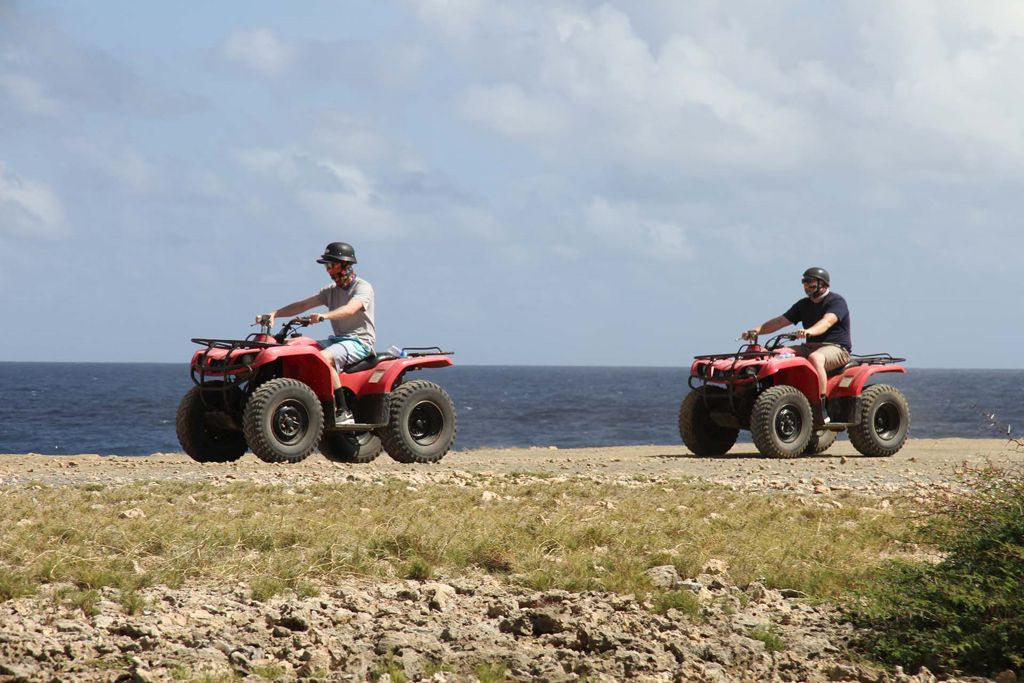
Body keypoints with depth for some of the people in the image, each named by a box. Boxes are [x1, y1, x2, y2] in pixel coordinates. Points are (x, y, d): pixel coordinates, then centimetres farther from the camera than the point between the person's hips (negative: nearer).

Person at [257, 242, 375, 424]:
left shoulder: (363, 287, -7)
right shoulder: (331, 291, 17)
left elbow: (351, 309, -28)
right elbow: (303, 304, 8)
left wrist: (325, 316, -45)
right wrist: (274, 314, -6)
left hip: (359, 341, -8)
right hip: (338, 339, 8)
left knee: (323, 358, -34)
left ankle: (344, 412, -32)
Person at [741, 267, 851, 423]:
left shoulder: (836, 302, -5)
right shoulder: (804, 305, 18)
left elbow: (827, 322, -26)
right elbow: (781, 321, 10)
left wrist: (809, 331, -46)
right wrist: (756, 330, -5)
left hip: (836, 347, -7)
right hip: (811, 346, 7)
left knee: (815, 357, -40)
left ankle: (822, 412, -40)